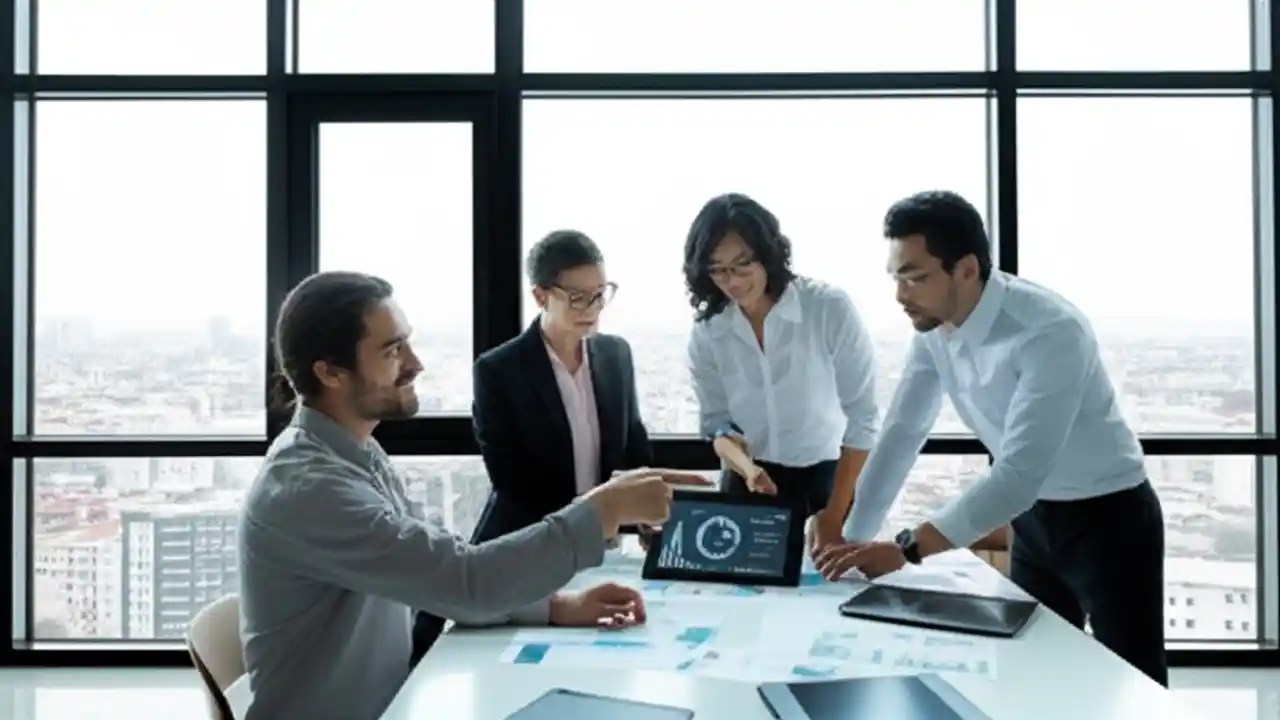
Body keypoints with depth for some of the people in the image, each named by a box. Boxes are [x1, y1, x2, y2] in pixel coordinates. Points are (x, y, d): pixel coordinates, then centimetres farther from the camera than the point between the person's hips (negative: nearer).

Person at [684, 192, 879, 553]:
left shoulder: (830, 308, -19)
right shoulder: (706, 333, -9)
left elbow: (861, 418, -16)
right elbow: (718, 424, -3)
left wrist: (834, 515, -17)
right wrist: (748, 469, -25)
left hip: (833, 474, -2)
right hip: (751, 480, 2)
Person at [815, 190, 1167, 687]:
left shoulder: (1049, 331, -31)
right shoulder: (935, 330, -9)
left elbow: (1018, 475, -37)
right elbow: (901, 434, -5)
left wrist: (907, 549, -41)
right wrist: (852, 543, -8)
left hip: (1107, 518, -6)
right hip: (1033, 516, 6)